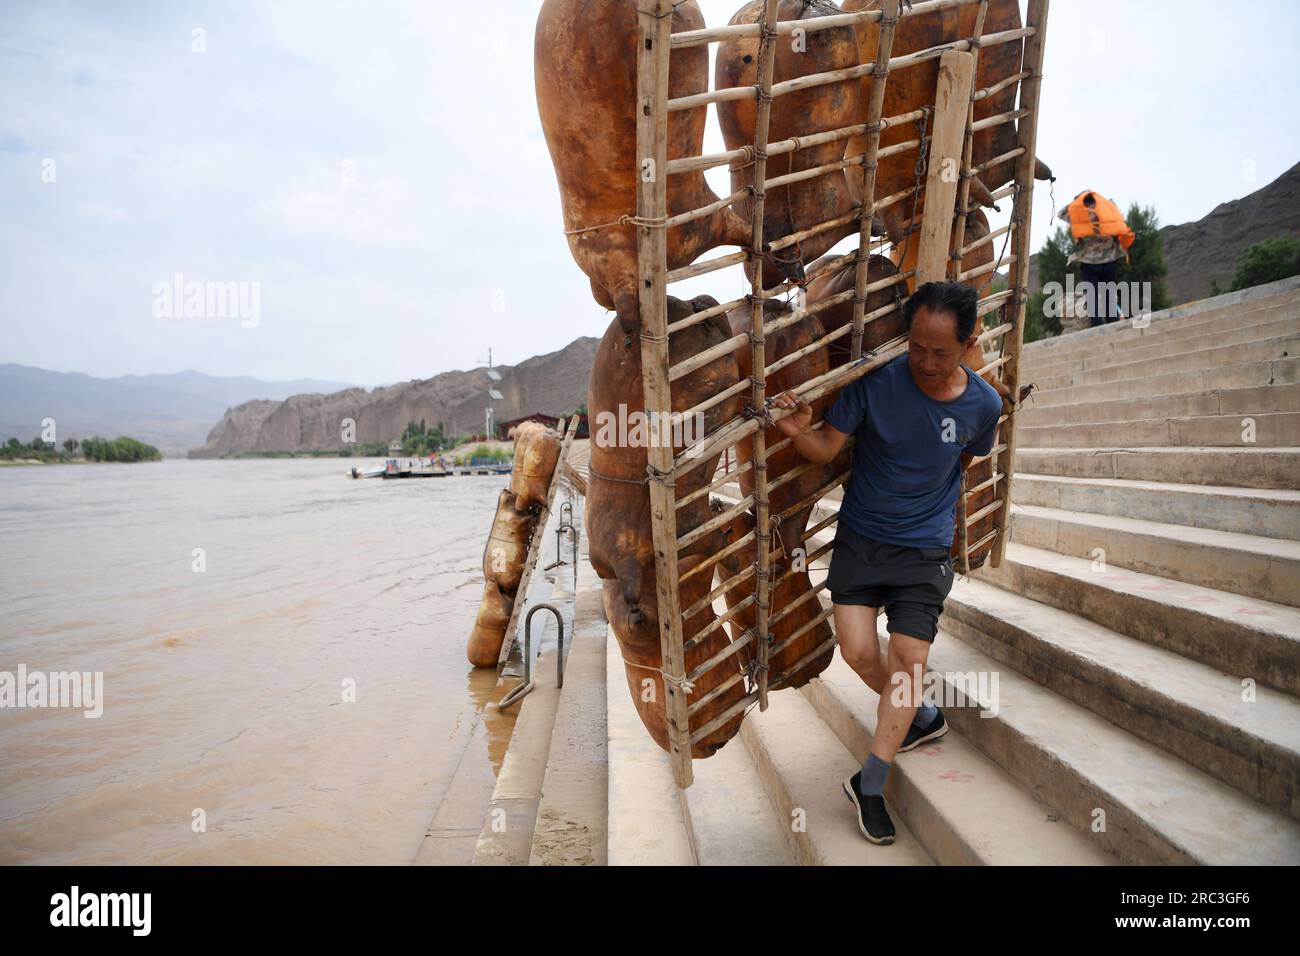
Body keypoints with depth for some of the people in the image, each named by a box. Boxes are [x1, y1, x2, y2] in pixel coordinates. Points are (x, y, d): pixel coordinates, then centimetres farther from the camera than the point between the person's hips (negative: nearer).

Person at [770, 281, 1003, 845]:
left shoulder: (983, 405, -9)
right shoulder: (876, 381, -15)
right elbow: (826, 448, -13)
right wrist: (800, 431, -33)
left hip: (924, 549, 0)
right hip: (860, 538, 0)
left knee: (908, 660, -4)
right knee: (858, 651, -6)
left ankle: (868, 786, 11)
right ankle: (923, 719, 27)